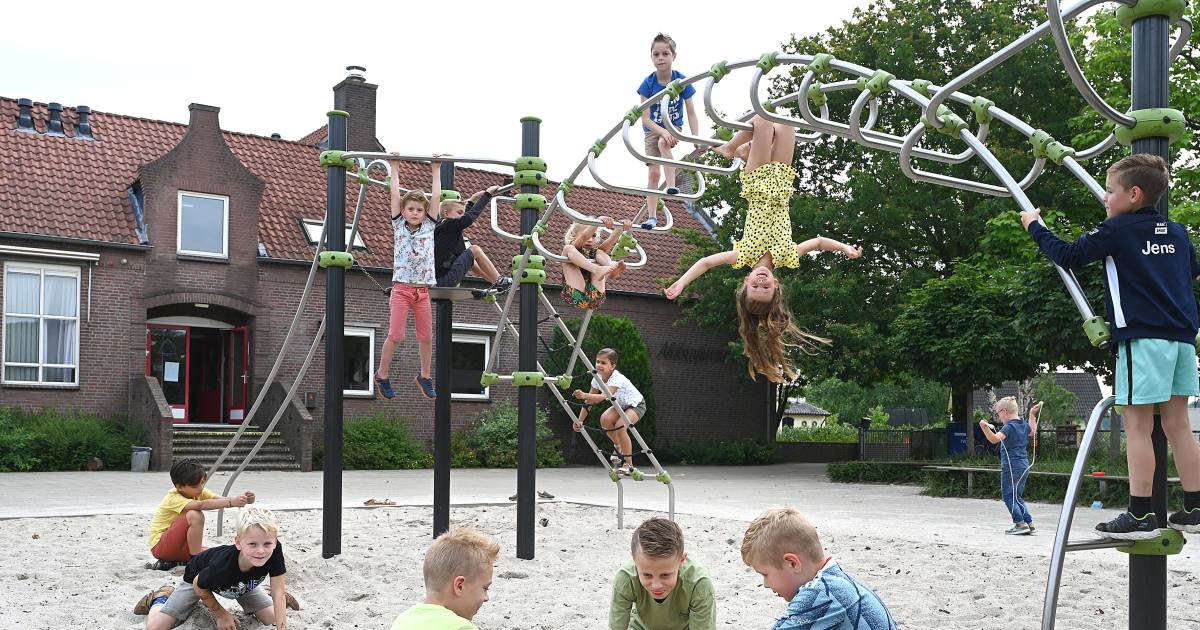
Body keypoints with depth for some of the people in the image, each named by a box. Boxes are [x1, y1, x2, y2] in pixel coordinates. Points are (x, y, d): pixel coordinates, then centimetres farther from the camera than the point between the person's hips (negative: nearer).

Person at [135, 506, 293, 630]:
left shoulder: (275, 551, -39)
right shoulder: (222, 565, -44)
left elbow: (279, 593, -28)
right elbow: (199, 585, -20)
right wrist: (220, 614, -7)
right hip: (199, 577, -3)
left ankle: (266, 594, 27)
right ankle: (161, 598, 21)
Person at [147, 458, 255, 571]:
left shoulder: (198, 491, -3)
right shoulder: (173, 498, -24)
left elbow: (222, 499, -20)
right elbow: (201, 505, -43)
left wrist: (243, 500, -41)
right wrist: (231, 502, -54)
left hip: (180, 546, 8)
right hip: (159, 546, -8)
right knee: (195, 515, -30)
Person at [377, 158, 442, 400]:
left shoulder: (429, 226, 10)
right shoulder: (399, 225, 6)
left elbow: (436, 196, 9)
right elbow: (396, 195, 3)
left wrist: (436, 170, 13)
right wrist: (395, 169, 8)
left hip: (422, 291, 3)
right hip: (401, 288, -3)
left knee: (426, 337, 6)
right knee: (395, 336, -6)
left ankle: (424, 377, 22)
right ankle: (382, 376, 11)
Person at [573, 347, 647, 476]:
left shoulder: (617, 378, -35)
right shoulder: (597, 378, -14)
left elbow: (604, 396, -51)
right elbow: (590, 400, -8)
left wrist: (584, 395, -64)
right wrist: (580, 421, -13)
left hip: (636, 405, -7)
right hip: (620, 405, 7)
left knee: (620, 425, -30)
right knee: (605, 419, -22)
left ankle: (628, 464, -17)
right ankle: (619, 448, 4)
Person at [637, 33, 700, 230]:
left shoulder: (682, 81, -17)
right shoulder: (648, 84, -18)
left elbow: (691, 113, -12)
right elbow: (645, 119, -19)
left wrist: (696, 138, -25)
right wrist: (664, 132, -35)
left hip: (674, 127, -1)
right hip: (653, 130, 1)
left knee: (663, 143, -36)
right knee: (653, 172, -6)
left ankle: (671, 185, -34)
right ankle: (652, 216, -2)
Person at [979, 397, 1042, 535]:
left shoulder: (1009, 427, -15)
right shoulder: (1024, 425, 10)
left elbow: (995, 439, -33)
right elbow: (1032, 431, 35)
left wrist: (985, 427, -48)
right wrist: (1032, 415, 45)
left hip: (1010, 466, -8)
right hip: (1024, 466, 8)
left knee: (1008, 496, -1)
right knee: (1018, 497, 17)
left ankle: (1020, 523, -9)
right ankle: (1029, 523, 13)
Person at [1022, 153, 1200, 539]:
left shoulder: (1117, 230, -4)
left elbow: (1069, 256, -4)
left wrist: (1036, 226, 9)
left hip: (1142, 337, -7)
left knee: (1137, 425, -6)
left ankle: (1140, 515, -7)